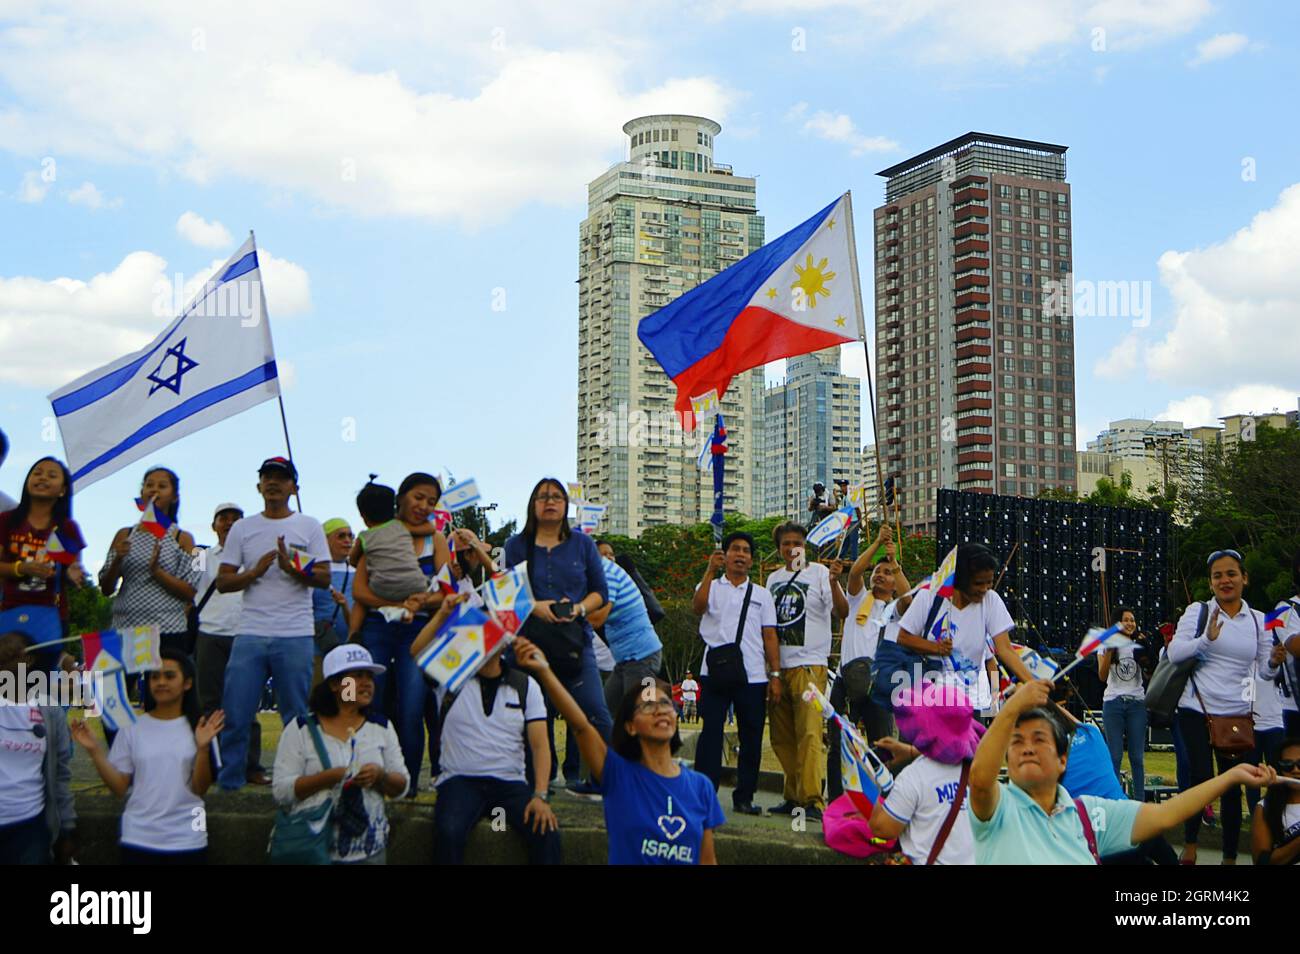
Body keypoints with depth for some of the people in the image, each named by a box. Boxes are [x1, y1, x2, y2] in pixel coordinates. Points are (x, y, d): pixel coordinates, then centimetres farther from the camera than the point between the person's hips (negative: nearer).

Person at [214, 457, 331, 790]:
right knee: (235, 715, 0)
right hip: (250, 635, 1)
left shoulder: (309, 527, 8)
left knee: (297, 716, 3)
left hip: (296, 637, -1)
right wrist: (255, 572, -9)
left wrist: (292, 569, -16)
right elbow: (223, 582, 9)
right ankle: (228, 783, 10)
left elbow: (324, 578, 1)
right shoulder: (242, 529, 12)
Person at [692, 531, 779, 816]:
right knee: (710, 734, -3)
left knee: (751, 738, 5)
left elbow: (770, 636, 11)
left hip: (753, 675, 2)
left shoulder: (761, 594, 17)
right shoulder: (711, 587, 11)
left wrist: (775, 674, 3)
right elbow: (697, 607, -12)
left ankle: (744, 797, 14)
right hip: (715, 672, -2)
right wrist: (710, 571, -18)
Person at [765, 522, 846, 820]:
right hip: (777, 666, 6)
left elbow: (842, 612, -11)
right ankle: (793, 797, 17)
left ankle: (813, 800, -18)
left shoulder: (819, 573, -1)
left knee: (809, 733, -15)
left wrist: (834, 583, -28)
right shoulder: (773, 579, 16)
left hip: (809, 664, -6)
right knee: (782, 737, 8)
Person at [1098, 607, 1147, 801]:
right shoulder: (1107, 646, 5)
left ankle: (1140, 800, 3)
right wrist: (1109, 649, -15)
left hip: (1137, 703, 1)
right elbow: (1102, 676, -7)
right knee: (1115, 755, -4)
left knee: (1137, 756, 0)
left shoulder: (1139, 646, 10)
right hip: (1113, 703, -1)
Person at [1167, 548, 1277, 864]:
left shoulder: (1259, 620, 7)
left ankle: (1230, 857, 15)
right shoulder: (1198, 611, -1)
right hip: (1196, 710, -2)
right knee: (1201, 778, -6)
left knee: (1232, 786, 6)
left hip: (1238, 715, 2)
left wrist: (1274, 661, -16)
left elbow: (1265, 671, 6)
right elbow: (1174, 653, -10)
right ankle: (1189, 846, 14)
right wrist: (1206, 638, -25)